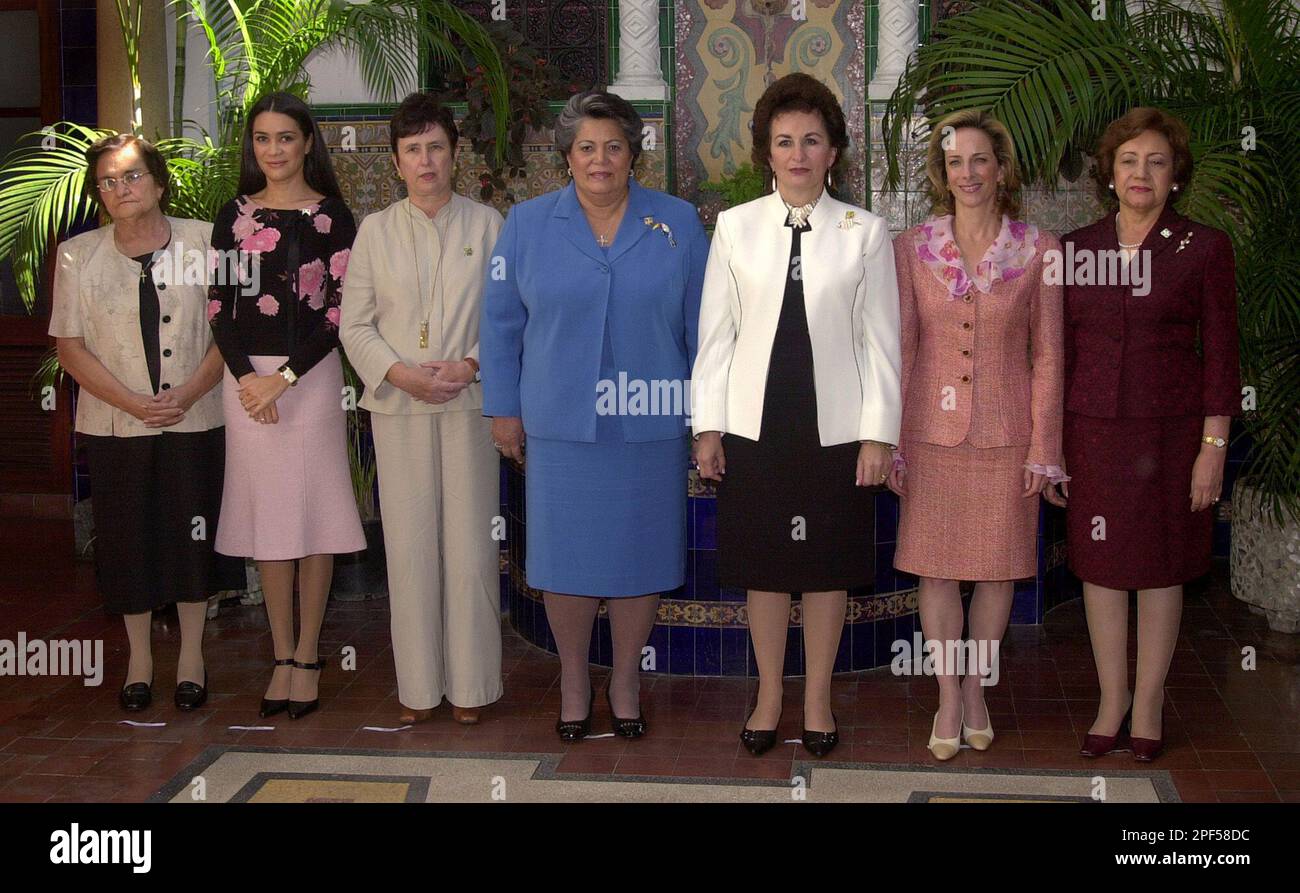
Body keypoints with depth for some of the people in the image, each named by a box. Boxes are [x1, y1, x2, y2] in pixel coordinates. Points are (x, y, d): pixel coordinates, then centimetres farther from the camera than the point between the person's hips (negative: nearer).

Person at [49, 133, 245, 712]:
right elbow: (70, 347, 0)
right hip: (115, 424, 1)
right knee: (127, 538, 7)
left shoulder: (203, 242, -1)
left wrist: (189, 392, -13)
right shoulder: (78, 255, 1)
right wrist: (132, 402, -11)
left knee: (192, 532, 5)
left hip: (195, 420, -1)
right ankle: (139, 657, 24)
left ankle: (191, 654, 22)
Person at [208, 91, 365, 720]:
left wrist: (285, 378, -12)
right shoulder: (234, 216, 8)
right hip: (246, 377, 3)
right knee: (265, 516, 6)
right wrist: (246, 376, -8)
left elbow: (338, 308, -5)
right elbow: (218, 307, 6)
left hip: (311, 377, -3)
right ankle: (282, 657, 14)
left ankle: (308, 657, 10)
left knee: (311, 512, 0)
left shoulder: (332, 215, 0)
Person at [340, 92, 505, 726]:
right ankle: (418, 685, 11)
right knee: (409, 545, 2)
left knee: (470, 543, 0)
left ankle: (471, 684, 10)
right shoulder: (375, 230, 8)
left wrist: (470, 365, -12)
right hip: (399, 408, 1)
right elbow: (355, 324, 6)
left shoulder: (485, 224, 6)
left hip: (468, 405, -1)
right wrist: (398, 372, -9)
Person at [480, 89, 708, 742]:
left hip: (651, 427, 0)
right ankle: (573, 678, 26)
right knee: (566, 555, 6)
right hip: (560, 426, 0)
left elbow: (701, 327, 5)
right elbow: (500, 323, 6)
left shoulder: (677, 223, 2)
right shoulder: (528, 224, 2)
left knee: (641, 553, 8)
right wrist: (504, 409, 4)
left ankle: (625, 679, 27)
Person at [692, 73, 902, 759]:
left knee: (829, 569, 10)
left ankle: (818, 699, 26)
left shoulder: (864, 232, 0)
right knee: (762, 566, 10)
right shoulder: (735, 227, 2)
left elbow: (881, 340, 0)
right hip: (755, 424, 1)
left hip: (835, 427, 0)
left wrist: (878, 433, -4)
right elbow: (715, 333, 3)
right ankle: (769, 697, 26)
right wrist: (708, 425, 0)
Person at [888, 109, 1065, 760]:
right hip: (932, 431, 0)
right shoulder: (912, 248, 0)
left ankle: (975, 687, 27)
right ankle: (948, 697, 20)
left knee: (997, 566, 10)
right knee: (935, 567, 5)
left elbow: (1047, 354, 0)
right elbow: (899, 348, 2)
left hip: (1005, 435, 0)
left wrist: (1043, 446, -3)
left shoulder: (1038, 250, -2)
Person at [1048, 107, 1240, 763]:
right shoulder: (1075, 248, 5)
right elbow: (1059, 352, 7)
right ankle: (1112, 702, 21)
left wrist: (1213, 445, -7)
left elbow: (1220, 352, -2)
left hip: (1171, 432, -2)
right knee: (1101, 568, 7)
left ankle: (1148, 706, 21)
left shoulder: (1204, 248, -2)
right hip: (1093, 431, 2)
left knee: (1161, 570, 7)